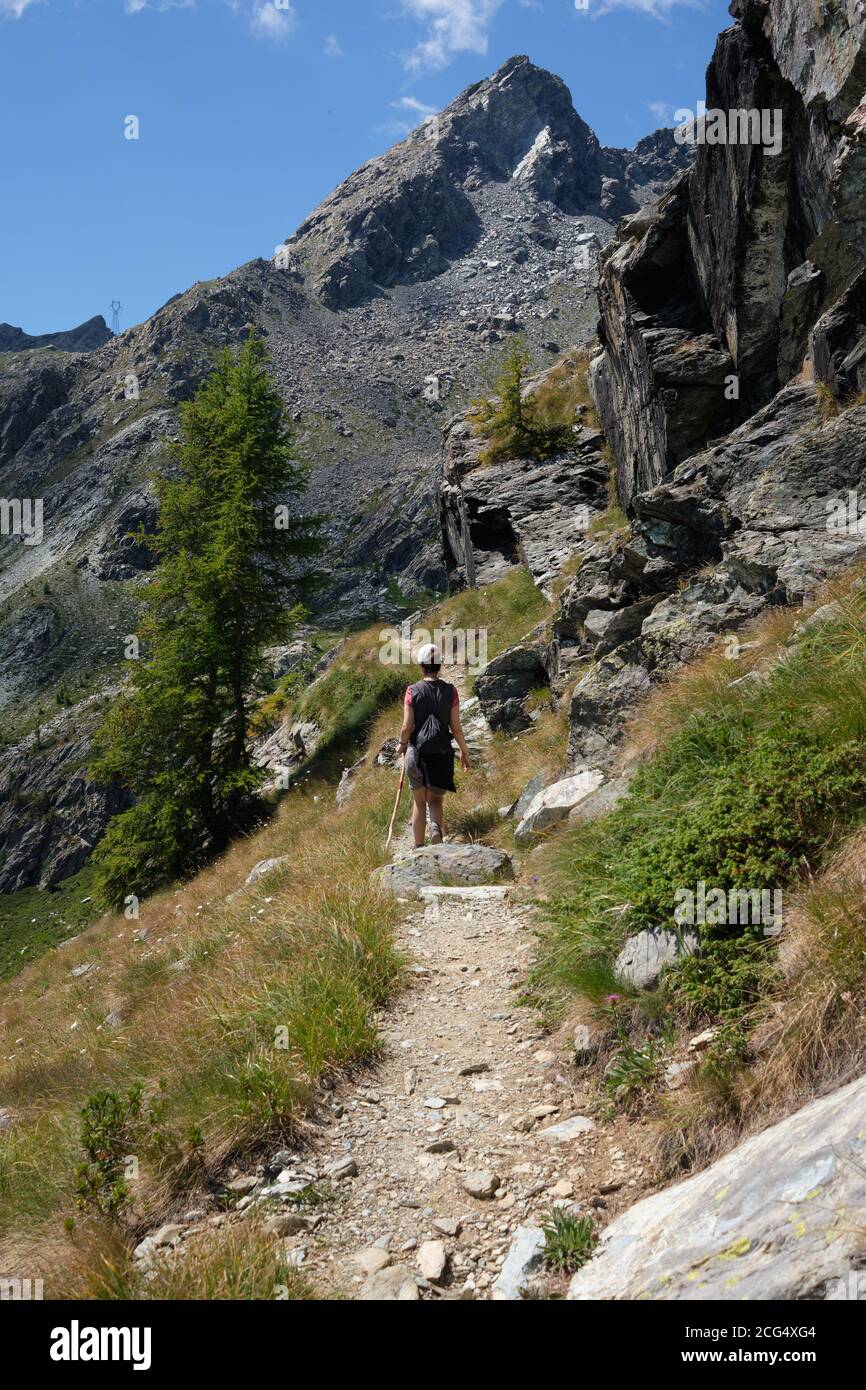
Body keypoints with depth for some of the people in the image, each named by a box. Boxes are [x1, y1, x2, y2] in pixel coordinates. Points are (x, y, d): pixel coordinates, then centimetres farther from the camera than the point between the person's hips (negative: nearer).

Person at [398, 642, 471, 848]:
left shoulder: (413, 691, -7)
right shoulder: (450, 691, -4)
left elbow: (407, 727, -8)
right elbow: (456, 728, -3)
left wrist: (402, 744, 12)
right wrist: (465, 752, 9)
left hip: (417, 752, -1)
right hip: (442, 753, 1)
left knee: (419, 802, 15)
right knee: (436, 799, 14)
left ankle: (419, 848, 19)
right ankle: (436, 826, -18)